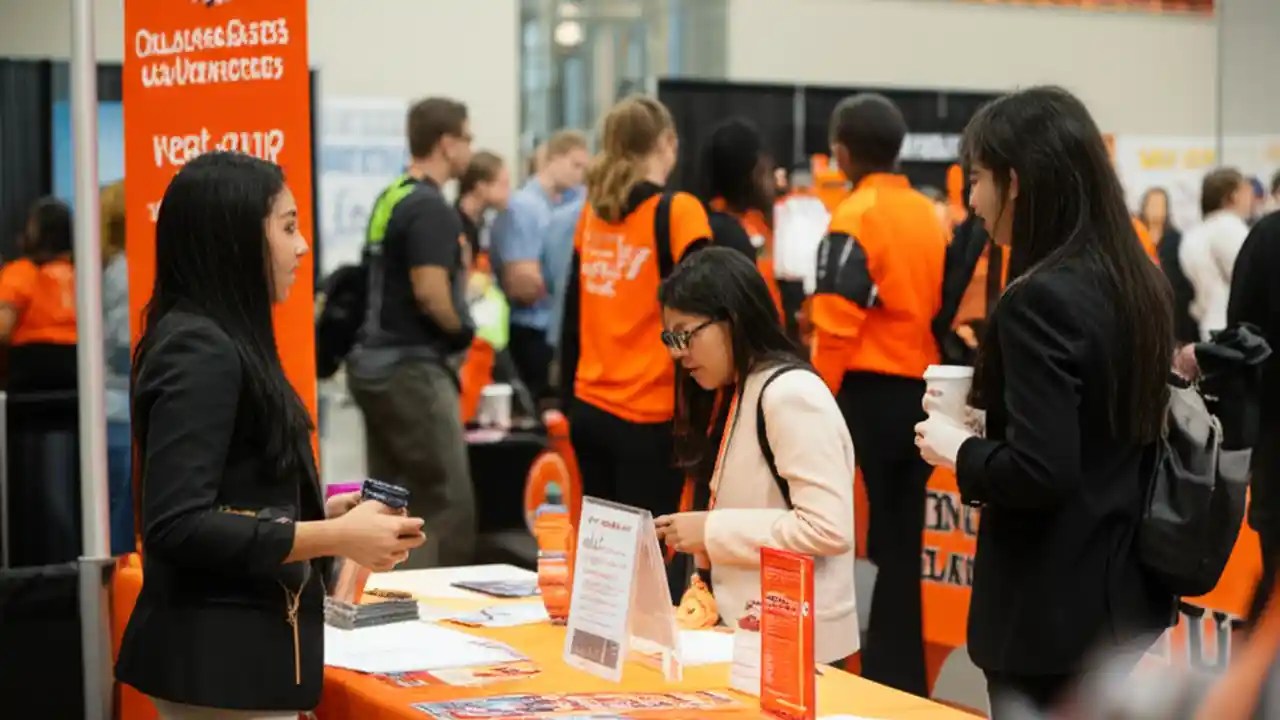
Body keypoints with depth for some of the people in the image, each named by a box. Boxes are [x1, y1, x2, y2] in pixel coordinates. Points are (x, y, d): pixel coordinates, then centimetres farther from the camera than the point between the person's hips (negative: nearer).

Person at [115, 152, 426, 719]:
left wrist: (321, 513, 11)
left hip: (238, 645, 10)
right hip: (220, 654, -10)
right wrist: (337, 538, -22)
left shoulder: (218, 342, 12)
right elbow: (176, 525, -24)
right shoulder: (200, 352, -17)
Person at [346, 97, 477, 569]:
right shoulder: (430, 207, -15)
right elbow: (429, 292, -22)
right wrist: (465, 331, -5)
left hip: (375, 363, 10)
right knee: (447, 507, -6)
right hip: (414, 368, -9)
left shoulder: (390, 198, 14)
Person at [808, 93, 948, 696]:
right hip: (920, 392, 7)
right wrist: (925, 376, 16)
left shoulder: (856, 216, -10)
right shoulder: (930, 216, 11)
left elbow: (836, 324, -17)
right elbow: (944, 310, 12)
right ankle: (901, 679, 18)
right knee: (901, 544, 13)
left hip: (868, 394, -7)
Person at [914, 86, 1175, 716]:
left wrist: (958, 451, -9)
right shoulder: (1139, 282, 6)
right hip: (1125, 588, 9)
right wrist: (984, 418, 11)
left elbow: (1038, 473, -27)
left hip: (1053, 607, -9)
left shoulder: (1040, 299, -21)